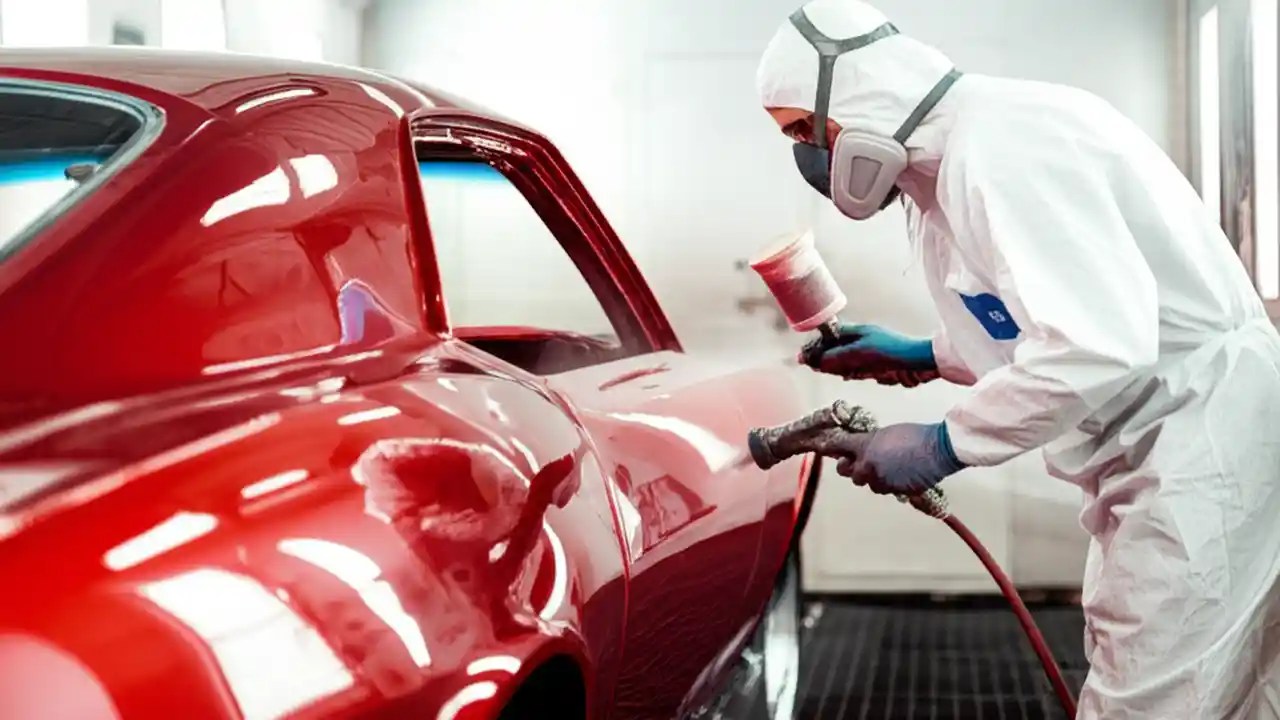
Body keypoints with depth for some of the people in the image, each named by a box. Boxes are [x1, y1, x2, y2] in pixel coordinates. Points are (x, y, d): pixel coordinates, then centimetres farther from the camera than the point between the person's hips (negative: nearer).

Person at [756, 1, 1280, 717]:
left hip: (1203, 440, -10)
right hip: (1156, 446, 10)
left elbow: (1101, 344, -28)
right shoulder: (947, 162, 13)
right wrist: (924, 357, 17)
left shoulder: (997, 142, -19)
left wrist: (943, 447, -19)